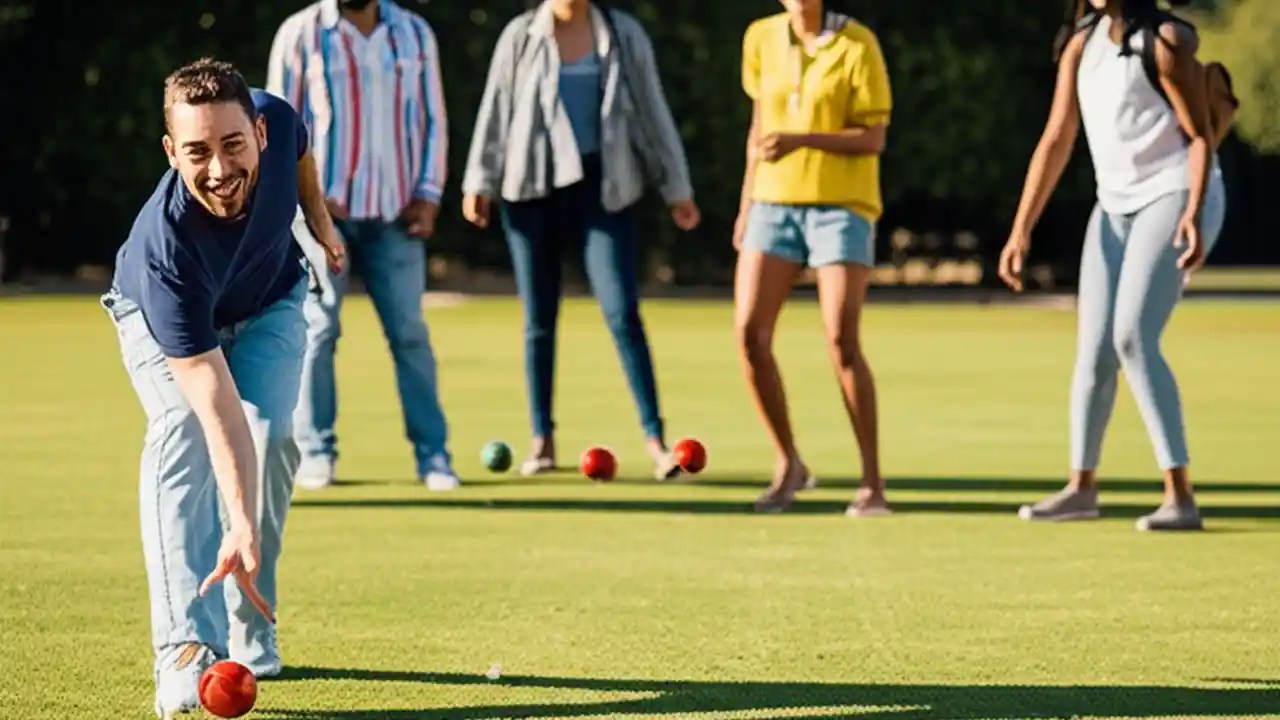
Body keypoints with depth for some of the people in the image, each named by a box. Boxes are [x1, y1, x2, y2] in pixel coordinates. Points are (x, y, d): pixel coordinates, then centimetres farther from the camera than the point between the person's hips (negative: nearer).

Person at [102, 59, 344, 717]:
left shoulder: (275, 121, -35)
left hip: (268, 303, 4)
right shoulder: (163, 249, -46)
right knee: (181, 438, -26)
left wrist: (322, 224, 9)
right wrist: (241, 525, -54)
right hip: (161, 317, -4)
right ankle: (186, 648, -34)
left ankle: (250, 630, -1)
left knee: (271, 435, -16)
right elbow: (217, 407, -48)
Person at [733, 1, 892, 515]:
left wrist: (801, 139, -24)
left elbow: (873, 139, -11)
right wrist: (747, 203, 18)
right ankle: (788, 465, 9)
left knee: (841, 341, -13)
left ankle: (872, 482, -3)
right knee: (749, 333, -8)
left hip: (841, 205, -4)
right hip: (775, 202, 4)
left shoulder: (857, 45, -8)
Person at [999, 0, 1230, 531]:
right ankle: (1081, 487, 25)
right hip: (1115, 204, 7)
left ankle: (1180, 498, -21)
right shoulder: (1081, 45, 8)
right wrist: (1021, 230, 3)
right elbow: (1056, 142, 8)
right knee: (1093, 351, 7)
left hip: (1174, 195, -7)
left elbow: (1200, 135, -12)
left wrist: (1194, 211, -27)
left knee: (1132, 337, -21)